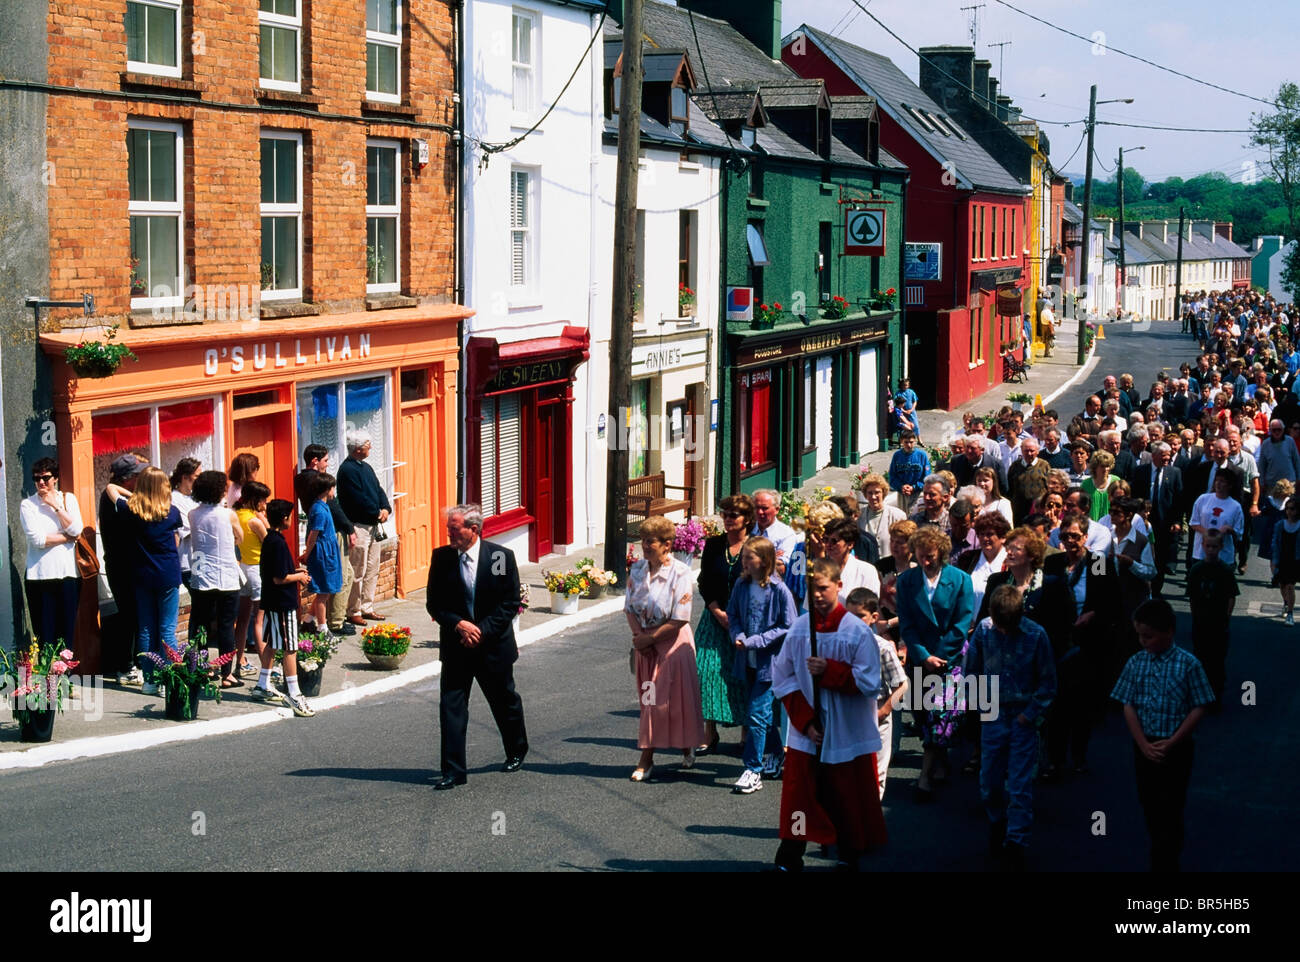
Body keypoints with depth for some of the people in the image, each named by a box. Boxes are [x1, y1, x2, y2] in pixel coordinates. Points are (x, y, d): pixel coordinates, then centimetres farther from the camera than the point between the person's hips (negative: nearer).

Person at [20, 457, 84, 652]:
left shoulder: (68, 499, 10)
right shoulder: (28, 505, 3)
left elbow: (76, 530, -4)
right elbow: (37, 539, -10)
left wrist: (57, 506, -6)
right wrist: (68, 537, -5)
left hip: (68, 573, 2)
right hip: (40, 576, -2)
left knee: (67, 633, 4)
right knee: (44, 634, -3)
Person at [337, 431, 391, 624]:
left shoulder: (366, 468, 16)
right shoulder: (347, 469, -14)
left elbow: (378, 490, 16)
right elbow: (358, 499, -20)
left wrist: (385, 508, -2)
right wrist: (377, 513, -12)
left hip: (374, 525, 9)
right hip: (358, 526, -9)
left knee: (372, 571, 13)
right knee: (358, 573, -5)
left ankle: (367, 608, 21)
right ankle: (353, 612, 2)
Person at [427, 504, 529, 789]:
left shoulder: (502, 557, -9)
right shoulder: (441, 557, -4)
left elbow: (511, 604, -7)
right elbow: (434, 603, 0)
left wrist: (483, 630, -16)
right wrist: (458, 624, -16)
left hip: (493, 645, -1)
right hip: (455, 646, 1)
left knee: (505, 702, 16)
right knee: (451, 706, -5)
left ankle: (517, 752, 40)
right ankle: (453, 771, -1)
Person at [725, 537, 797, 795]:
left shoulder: (779, 590, -12)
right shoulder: (742, 586, 3)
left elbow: (788, 628, -10)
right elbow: (733, 615, 13)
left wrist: (755, 641, -16)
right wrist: (738, 636, -8)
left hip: (768, 660, -5)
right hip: (747, 660, 5)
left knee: (756, 715, -9)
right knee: (764, 715, 16)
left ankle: (753, 771, -5)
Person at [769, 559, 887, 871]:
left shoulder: (858, 632, -9)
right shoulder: (799, 629, 0)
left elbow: (869, 683, -12)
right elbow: (783, 679, 2)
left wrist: (828, 670, -22)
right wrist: (804, 720, -6)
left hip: (848, 735, -2)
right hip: (805, 733, 2)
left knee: (847, 801, 7)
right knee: (799, 796, 2)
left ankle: (848, 857, 23)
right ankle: (788, 860, 8)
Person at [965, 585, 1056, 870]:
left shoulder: (1036, 635, -14)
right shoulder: (983, 630, -7)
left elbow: (1047, 682, -4)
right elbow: (972, 671, 8)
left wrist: (1031, 714, -7)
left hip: (1023, 719, -3)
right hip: (993, 717, 3)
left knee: (1020, 785, -3)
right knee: (989, 782, 11)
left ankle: (1016, 841, 7)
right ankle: (997, 822, 37)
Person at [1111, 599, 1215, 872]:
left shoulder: (1188, 665, -9)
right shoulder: (1136, 663, 0)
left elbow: (1198, 709, -7)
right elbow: (1128, 707, 0)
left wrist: (1171, 743, -14)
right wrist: (1143, 745, -10)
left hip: (1176, 748, -4)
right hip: (1144, 747, 4)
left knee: (1170, 811, -3)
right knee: (1151, 809, 11)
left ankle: (1165, 865, 2)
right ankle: (1164, 860, 26)